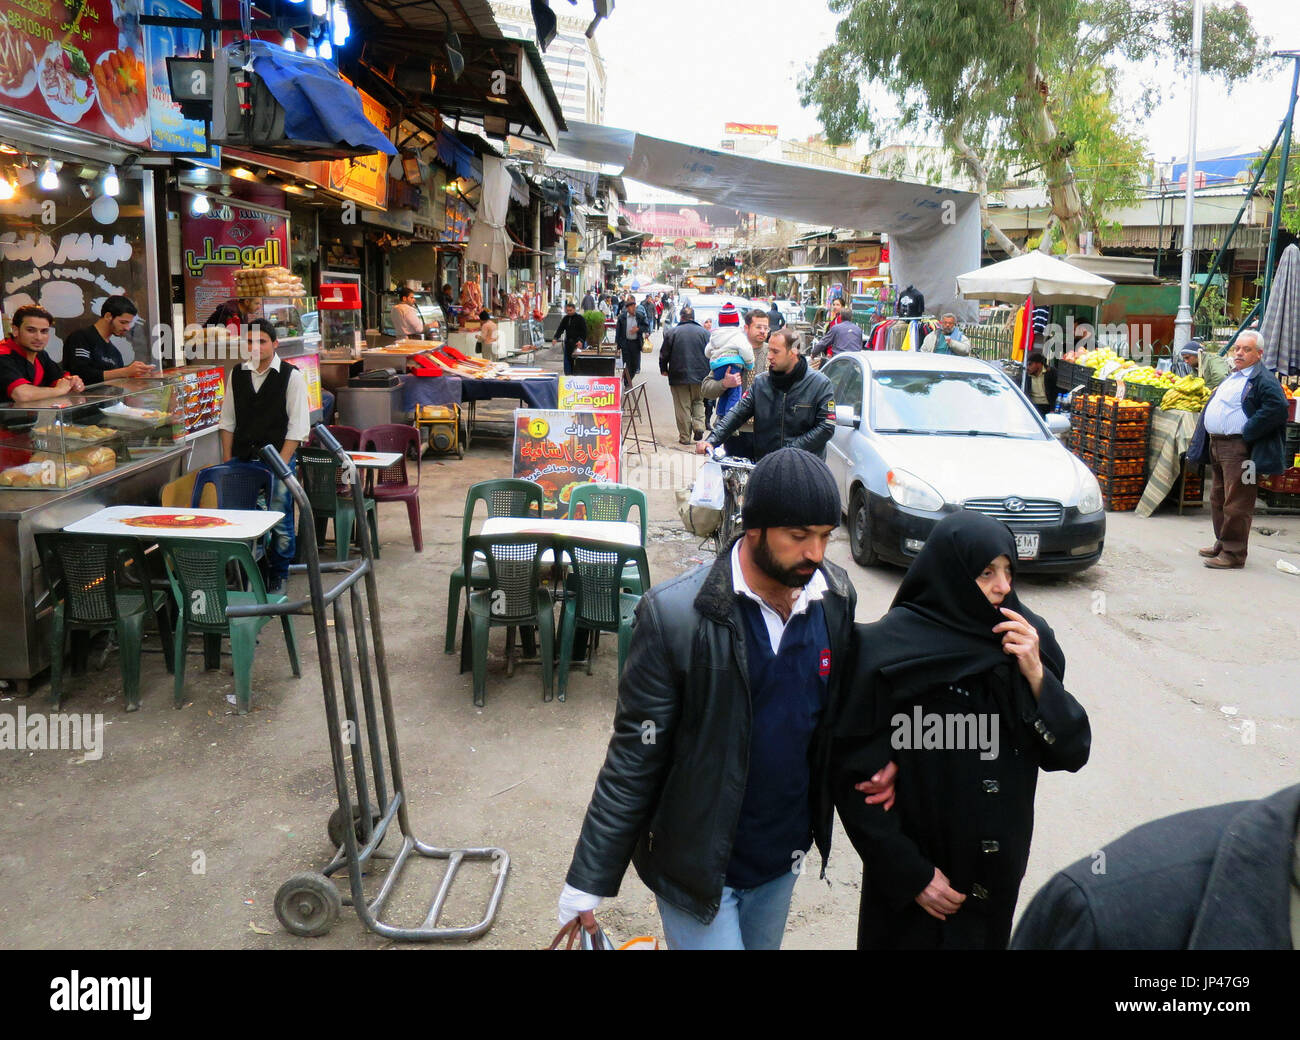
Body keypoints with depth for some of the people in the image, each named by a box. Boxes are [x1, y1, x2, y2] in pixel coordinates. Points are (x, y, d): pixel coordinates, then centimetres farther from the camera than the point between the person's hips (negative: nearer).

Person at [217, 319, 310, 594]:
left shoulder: (291, 376, -3)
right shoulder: (237, 375, 9)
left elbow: (298, 426, -6)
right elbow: (227, 421, 14)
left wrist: (281, 463, -11)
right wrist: (227, 461, 8)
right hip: (243, 459, 4)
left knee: (281, 522, -2)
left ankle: (278, 578, 12)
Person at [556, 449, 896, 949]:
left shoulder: (836, 597, -7)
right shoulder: (673, 615, -23)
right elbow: (634, 758, -16)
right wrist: (588, 883, -14)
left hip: (783, 857, 5)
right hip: (696, 866, -5)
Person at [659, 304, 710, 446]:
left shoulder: (671, 332, -3)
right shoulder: (704, 332, 2)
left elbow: (664, 354, 1)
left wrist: (663, 369, 17)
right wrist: (708, 373, 15)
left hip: (679, 376, -2)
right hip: (700, 376, 2)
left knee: (682, 407, 3)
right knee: (698, 402, 19)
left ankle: (685, 437, 5)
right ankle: (699, 426, -1)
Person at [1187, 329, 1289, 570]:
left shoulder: (1264, 380, -9)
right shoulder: (1232, 377, 20)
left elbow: (1277, 408, -23)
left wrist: (1247, 432, -20)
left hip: (1239, 449, -10)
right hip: (1217, 446, 10)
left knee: (1235, 504, -7)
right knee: (1219, 499, 18)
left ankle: (1233, 553, -1)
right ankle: (1222, 544, 29)